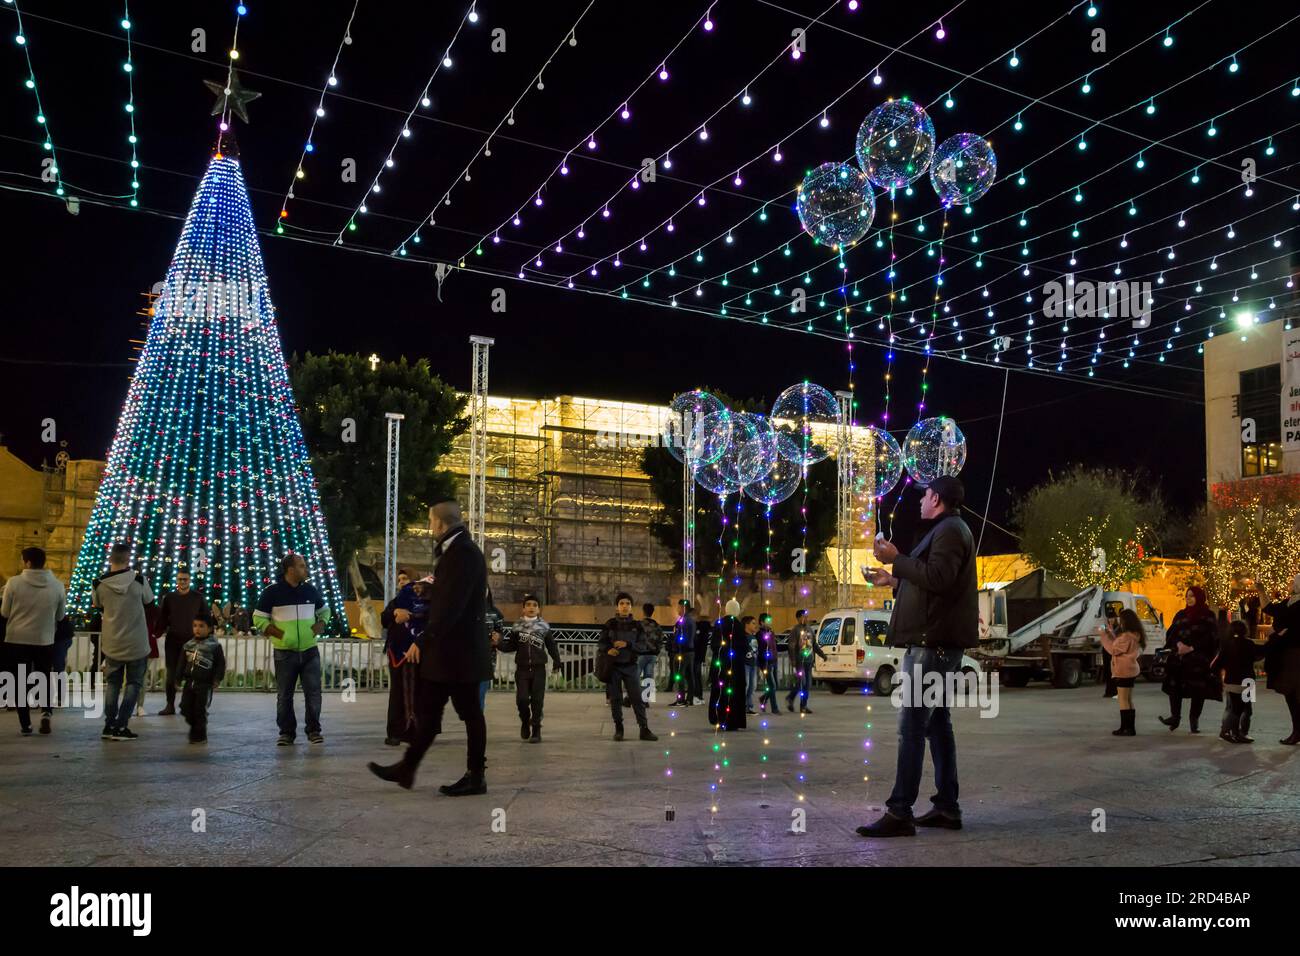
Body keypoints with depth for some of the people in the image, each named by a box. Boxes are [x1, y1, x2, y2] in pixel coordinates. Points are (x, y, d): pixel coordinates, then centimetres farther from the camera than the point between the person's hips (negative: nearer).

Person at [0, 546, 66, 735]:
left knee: (21, 682, 9)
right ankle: (46, 711, -2)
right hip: (45, 641, 2)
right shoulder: (57, 585, -4)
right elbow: (61, 616, 7)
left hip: (17, 640, -1)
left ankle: (25, 724, 9)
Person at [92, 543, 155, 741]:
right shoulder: (138, 580, -11)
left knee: (113, 684, 16)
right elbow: (149, 599, 7)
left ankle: (109, 725, 13)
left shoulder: (99, 584, -7)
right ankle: (121, 727, 1)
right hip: (136, 643, -2)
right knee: (133, 684, 7)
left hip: (112, 644, 2)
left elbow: (97, 604, 12)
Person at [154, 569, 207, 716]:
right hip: (173, 640, 2)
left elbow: (206, 618, 3)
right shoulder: (169, 597, 6)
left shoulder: (199, 598, 2)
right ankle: (170, 705, 10)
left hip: (192, 640, -1)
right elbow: (162, 619, 7)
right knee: (171, 673, 3)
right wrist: (157, 632, -5)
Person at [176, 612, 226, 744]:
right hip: (190, 682, 5)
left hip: (205, 684, -5)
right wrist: (178, 678, 9)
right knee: (186, 707, 6)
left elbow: (221, 664, -6)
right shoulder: (188, 645, 9)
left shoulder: (214, 646, -6)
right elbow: (182, 663, 14)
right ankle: (195, 727, 30)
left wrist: (217, 679, -13)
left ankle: (200, 735, 13)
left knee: (200, 710, -1)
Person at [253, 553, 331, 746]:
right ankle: (286, 732, 15)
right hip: (284, 652, -2)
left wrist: (320, 624, 1)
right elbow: (258, 618, -1)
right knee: (284, 695, 4)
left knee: (313, 692, 1)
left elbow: (324, 610, 21)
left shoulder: (310, 590, 8)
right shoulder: (272, 592, -4)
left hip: (310, 651, 3)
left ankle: (314, 730, 12)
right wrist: (278, 633, -11)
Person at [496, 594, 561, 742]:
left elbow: (552, 646, 6)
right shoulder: (517, 626, 3)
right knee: (522, 699, -5)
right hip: (522, 669, 0)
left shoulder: (544, 626, 1)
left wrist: (557, 662, 1)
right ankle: (525, 721, 25)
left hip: (539, 669, 0)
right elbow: (510, 645, 2)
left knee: (537, 700, 0)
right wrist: (499, 642, -14)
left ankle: (536, 730, 12)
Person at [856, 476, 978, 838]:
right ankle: (947, 807, 15)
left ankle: (899, 813, -13)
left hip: (933, 641, -11)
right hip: (939, 641, 11)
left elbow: (938, 579, -24)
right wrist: (894, 581, 25)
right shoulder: (947, 530, 23)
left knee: (912, 725, -12)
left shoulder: (949, 529, -10)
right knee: (937, 723, 11)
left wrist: (897, 559, -18)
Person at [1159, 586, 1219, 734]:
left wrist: (1192, 648, -14)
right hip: (1178, 658, 3)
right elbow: (1171, 633, 10)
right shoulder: (1181, 615, 14)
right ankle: (1175, 717, 0)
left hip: (1199, 660, -3)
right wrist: (1178, 644, -11)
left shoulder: (1208, 616, 2)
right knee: (1175, 686, -5)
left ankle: (1194, 720, 5)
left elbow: (1211, 636, -5)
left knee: (1198, 689, -4)